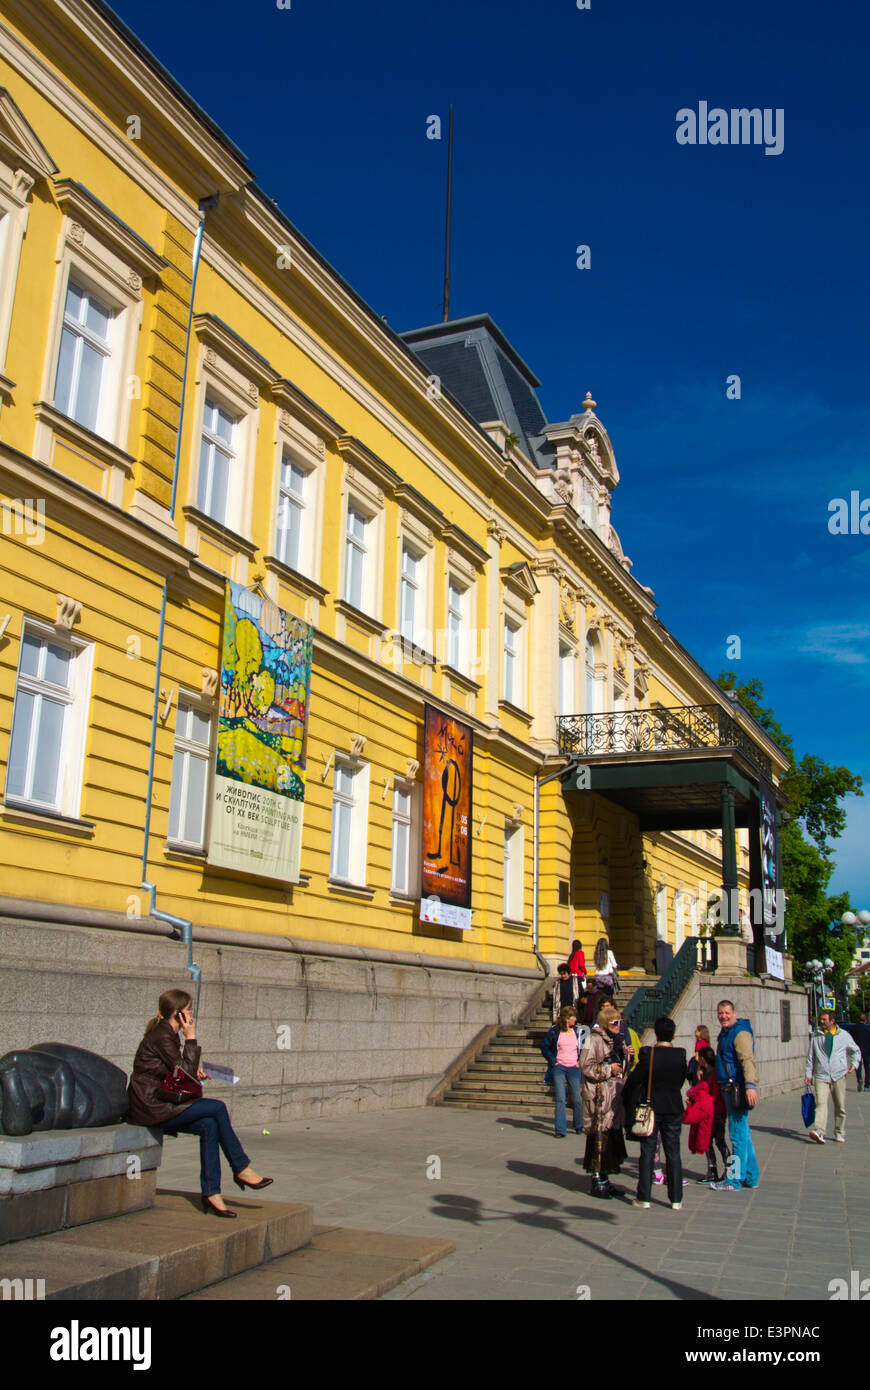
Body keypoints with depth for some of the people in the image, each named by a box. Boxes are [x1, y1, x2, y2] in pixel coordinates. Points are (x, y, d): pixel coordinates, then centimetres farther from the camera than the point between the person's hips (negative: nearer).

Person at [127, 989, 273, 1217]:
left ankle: (211, 1193, -8)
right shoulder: (162, 1037, -16)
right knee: (218, 1108, -13)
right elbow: (185, 1073, -19)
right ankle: (241, 1169, 0)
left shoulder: (166, 1034, 15)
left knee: (209, 1125, -8)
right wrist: (191, 1038, -15)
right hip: (150, 1107, -9)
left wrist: (194, 1072, 4)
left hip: (158, 1103, 9)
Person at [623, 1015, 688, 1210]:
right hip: (673, 1108, 2)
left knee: (647, 1153, 6)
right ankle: (676, 1199, 13)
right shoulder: (680, 1055, -9)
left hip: (650, 1108, -2)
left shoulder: (648, 1054, -15)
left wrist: (631, 1105, 7)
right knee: (673, 1153, 10)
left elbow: (634, 1081, -9)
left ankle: (644, 1197, 9)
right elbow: (681, 1080, 2)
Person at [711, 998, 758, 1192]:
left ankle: (734, 1180, -2)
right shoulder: (725, 1033, 17)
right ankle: (750, 1177, 24)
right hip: (730, 1089, 10)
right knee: (743, 1134, 16)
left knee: (738, 1135, -6)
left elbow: (748, 1060, -26)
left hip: (738, 1088, -10)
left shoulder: (740, 1034, -14)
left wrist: (750, 1085, -36)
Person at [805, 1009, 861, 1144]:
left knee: (840, 1106, 5)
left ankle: (839, 1133, 20)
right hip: (821, 1076, -1)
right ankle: (818, 1131, -27)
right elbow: (810, 1056, 13)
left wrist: (854, 1064, 2)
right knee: (821, 1103, -16)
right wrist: (809, 1074, 8)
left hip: (839, 1075, 1)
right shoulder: (816, 1035, 8)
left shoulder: (844, 1035, 6)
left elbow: (856, 1051, 19)